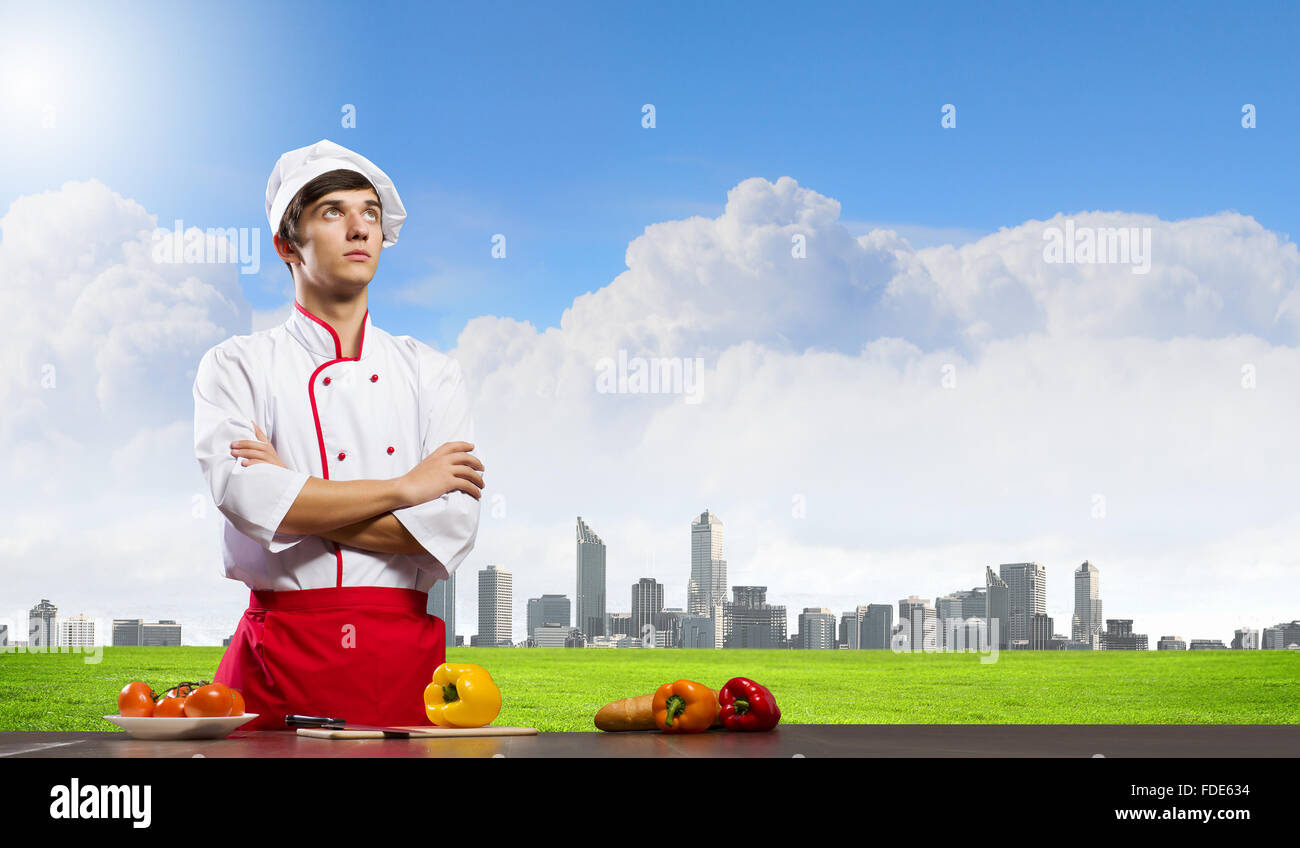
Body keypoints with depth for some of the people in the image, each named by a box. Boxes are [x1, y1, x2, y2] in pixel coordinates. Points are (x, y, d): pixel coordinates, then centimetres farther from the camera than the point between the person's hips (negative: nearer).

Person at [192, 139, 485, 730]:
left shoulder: (432, 373, 9)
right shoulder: (236, 366, 5)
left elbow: (453, 526, -4)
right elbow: (244, 497, -14)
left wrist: (296, 498, -9)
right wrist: (405, 487, -9)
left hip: (404, 654, 2)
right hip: (280, 654, -1)